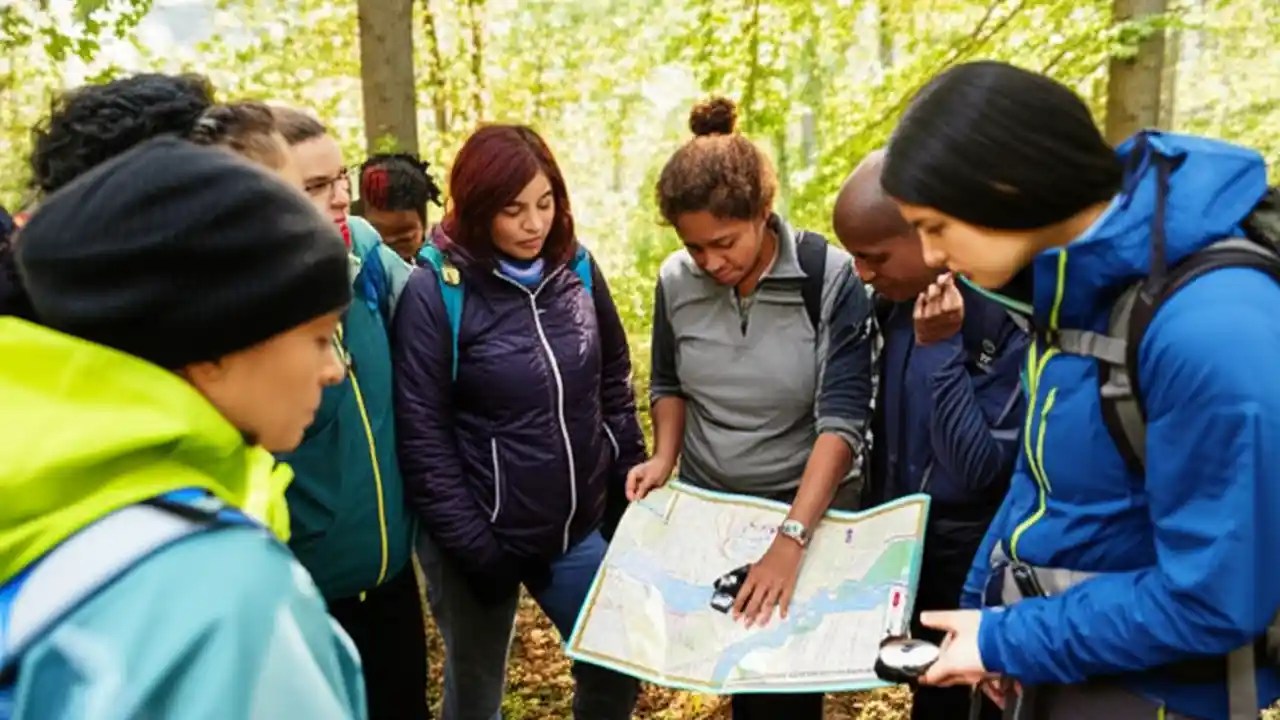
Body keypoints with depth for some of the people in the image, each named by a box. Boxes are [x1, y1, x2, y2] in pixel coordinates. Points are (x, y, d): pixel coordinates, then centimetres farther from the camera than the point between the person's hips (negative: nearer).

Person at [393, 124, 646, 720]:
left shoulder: (577, 269, -1)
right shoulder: (434, 292, -15)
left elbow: (615, 387, 9)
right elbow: (423, 438, -14)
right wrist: (477, 550, -14)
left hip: (580, 529, 4)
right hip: (483, 539, -4)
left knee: (617, 670, 14)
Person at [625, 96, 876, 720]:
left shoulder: (830, 277, -19)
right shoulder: (676, 281, -8)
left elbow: (842, 420, -22)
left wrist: (791, 538, -30)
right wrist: (665, 458, -9)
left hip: (809, 508, -3)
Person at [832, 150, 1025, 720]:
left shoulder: (1011, 316, -24)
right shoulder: (898, 298, -2)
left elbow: (979, 467, -23)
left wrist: (941, 348, -29)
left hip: (973, 564, -6)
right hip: (906, 546, 6)